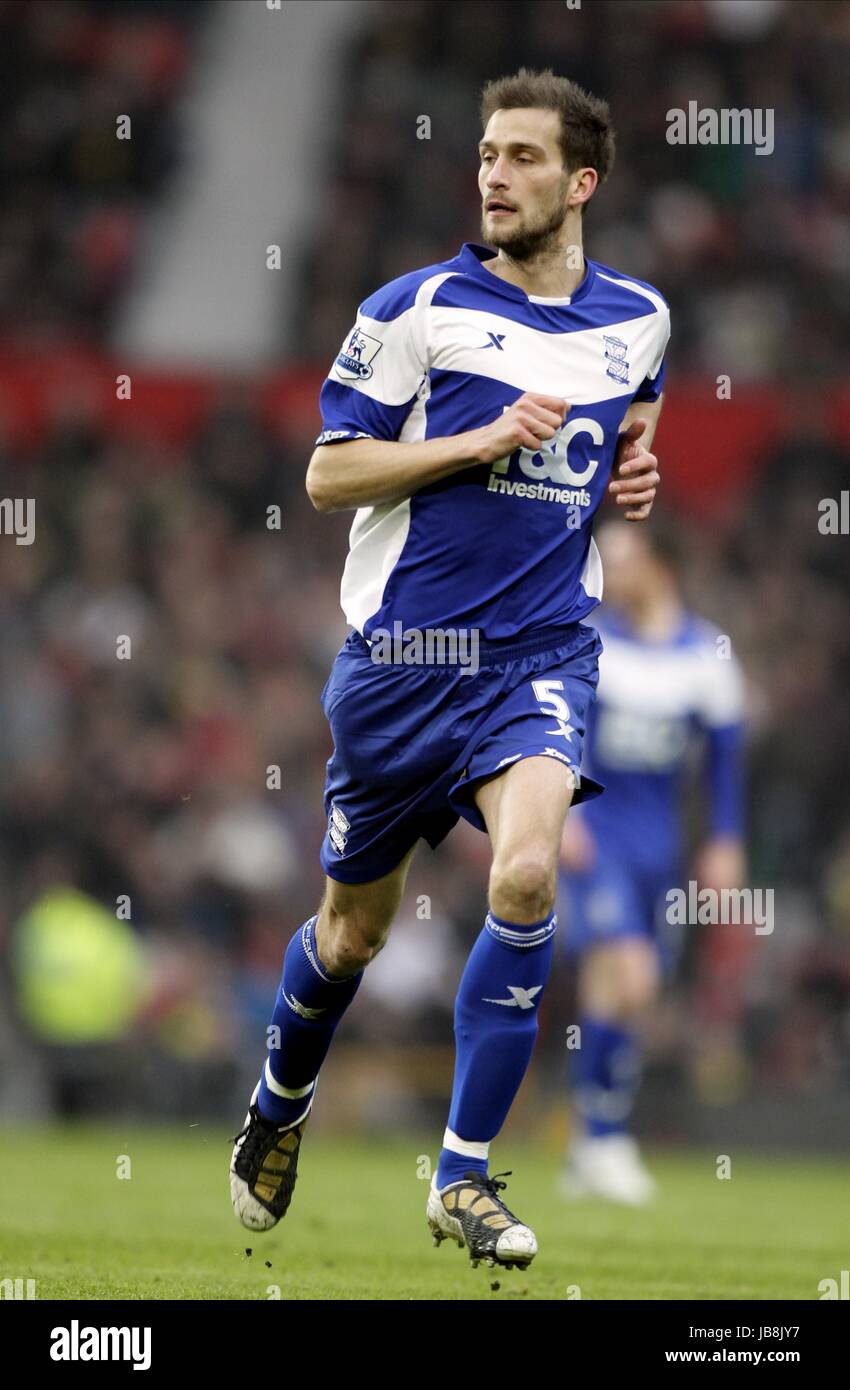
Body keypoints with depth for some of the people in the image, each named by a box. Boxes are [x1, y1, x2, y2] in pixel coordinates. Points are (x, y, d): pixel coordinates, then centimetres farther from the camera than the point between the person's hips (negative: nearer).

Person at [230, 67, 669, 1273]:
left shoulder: (640, 318, 7)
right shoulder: (418, 308, -5)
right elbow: (329, 473, -6)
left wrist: (633, 469, 7)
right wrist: (483, 442, -17)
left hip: (543, 652, 1)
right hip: (405, 651, -1)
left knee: (527, 871, -25)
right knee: (355, 926, 11)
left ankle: (464, 1175, -17)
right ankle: (280, 1104, 43)